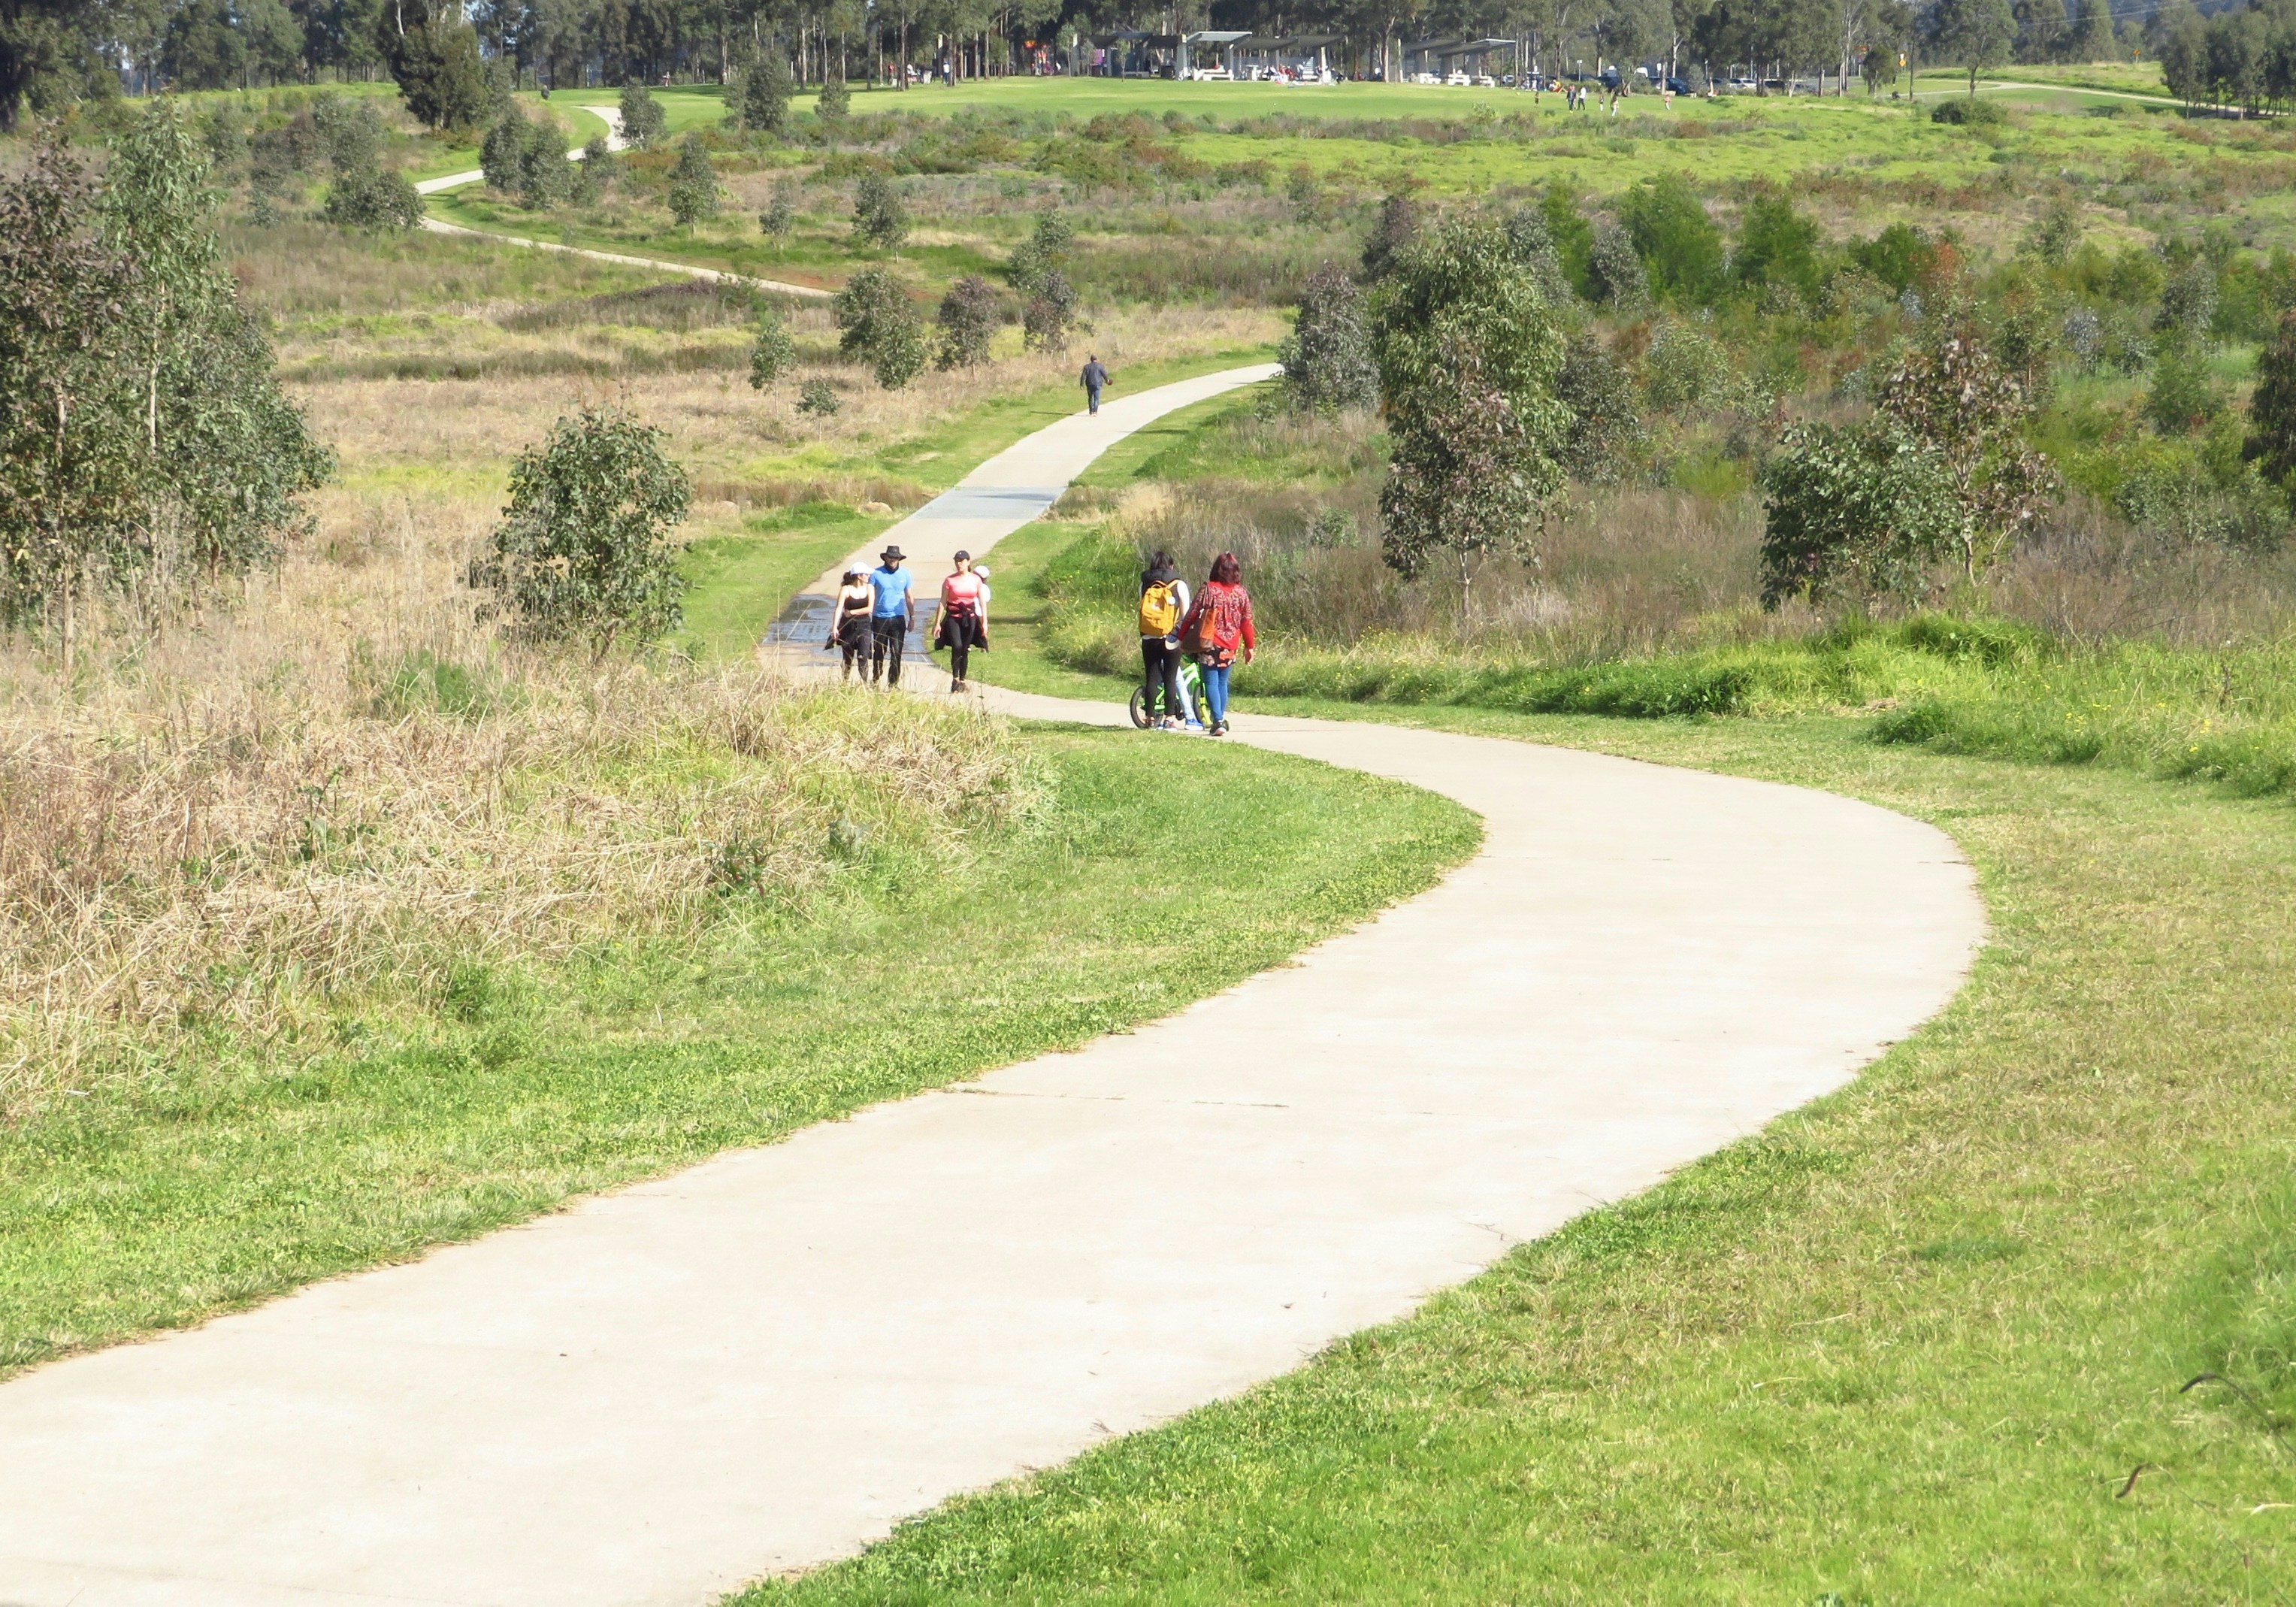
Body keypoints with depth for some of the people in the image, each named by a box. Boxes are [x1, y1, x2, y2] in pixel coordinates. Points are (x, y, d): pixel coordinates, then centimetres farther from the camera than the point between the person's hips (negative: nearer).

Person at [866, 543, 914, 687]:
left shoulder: (905, 574, 5)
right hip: (880, 618, -1)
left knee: (896, 653, -7)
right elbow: (870, 596, -1)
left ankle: (893, 683, -2)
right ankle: (876, 679, 29)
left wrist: (912, 618, 12)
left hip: (898, 618, 1)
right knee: (879, 651, 11)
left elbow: (909, 598, 13)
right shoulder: (876, 574, -1)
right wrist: (867, 615, -10)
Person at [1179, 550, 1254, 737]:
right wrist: (1249, 647, 14)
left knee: (1211, 683, -1)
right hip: (1230, 647, 3)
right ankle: (1220, 719, 19)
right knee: (1223, 682, 17)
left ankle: (1218, 722, -12)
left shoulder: (1209, 590, -7)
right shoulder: (1241, 593, 1)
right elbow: (1246, 622, 4)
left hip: (1209, 644, -3)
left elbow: (1192, 615, -6)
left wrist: (1182, 637, 4)